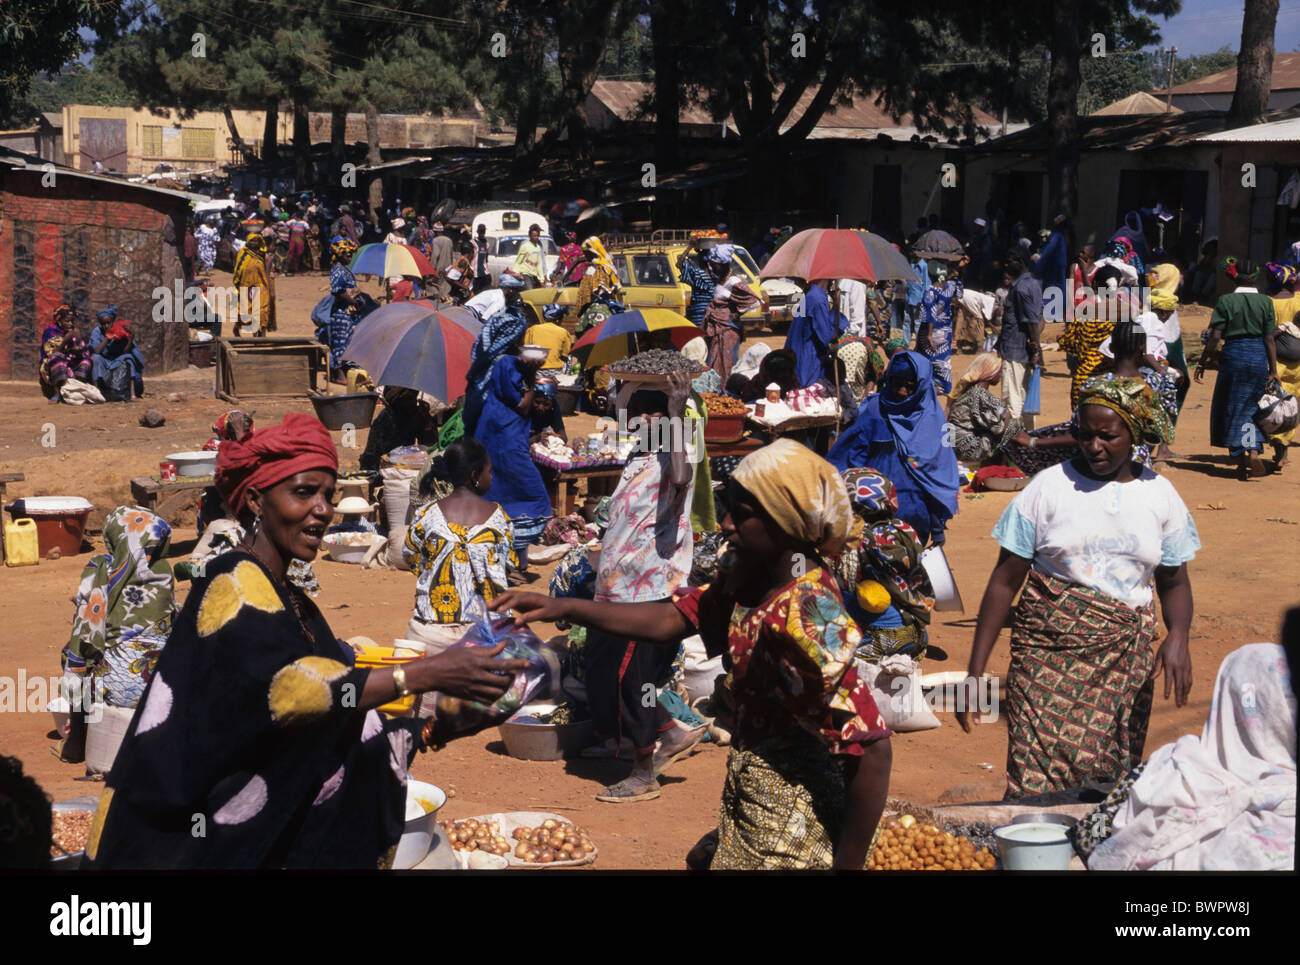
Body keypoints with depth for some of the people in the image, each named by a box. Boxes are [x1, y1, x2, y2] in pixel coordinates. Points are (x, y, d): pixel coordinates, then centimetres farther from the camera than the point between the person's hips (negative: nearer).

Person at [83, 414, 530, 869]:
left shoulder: (293, 605, 15)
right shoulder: (236, 584, -11)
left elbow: (337, 728, 13)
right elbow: (282, 688, -28)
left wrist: (434, 729, 1)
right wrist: (422, 674, -31)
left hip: (257, 839, 9)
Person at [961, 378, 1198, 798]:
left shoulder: (1159, 495, 7)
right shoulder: (1050, 487, -1)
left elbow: (1174, 582, 15)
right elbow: (1006, 580, 0)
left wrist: (1178, 636, -8)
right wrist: (975, 670, -4)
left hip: (1125, 661, 2)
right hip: (1049, 652, -2)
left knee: (1111, 782, -2)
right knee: (1036, 787, -14)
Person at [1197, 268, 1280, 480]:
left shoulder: (1226, 301, -7)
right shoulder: (1265, 302, -1)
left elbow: (1215, 337, -9)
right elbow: (1269, 339, -3)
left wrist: (1202, 363, -2)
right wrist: (1273, 370, 1)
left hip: (1233, 355, -2)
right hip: (1259, 357, 2)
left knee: (1232, 409, 8)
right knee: (1252, 407, 15)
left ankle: (1241, 463, 7)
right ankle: (1254, 451, -4)